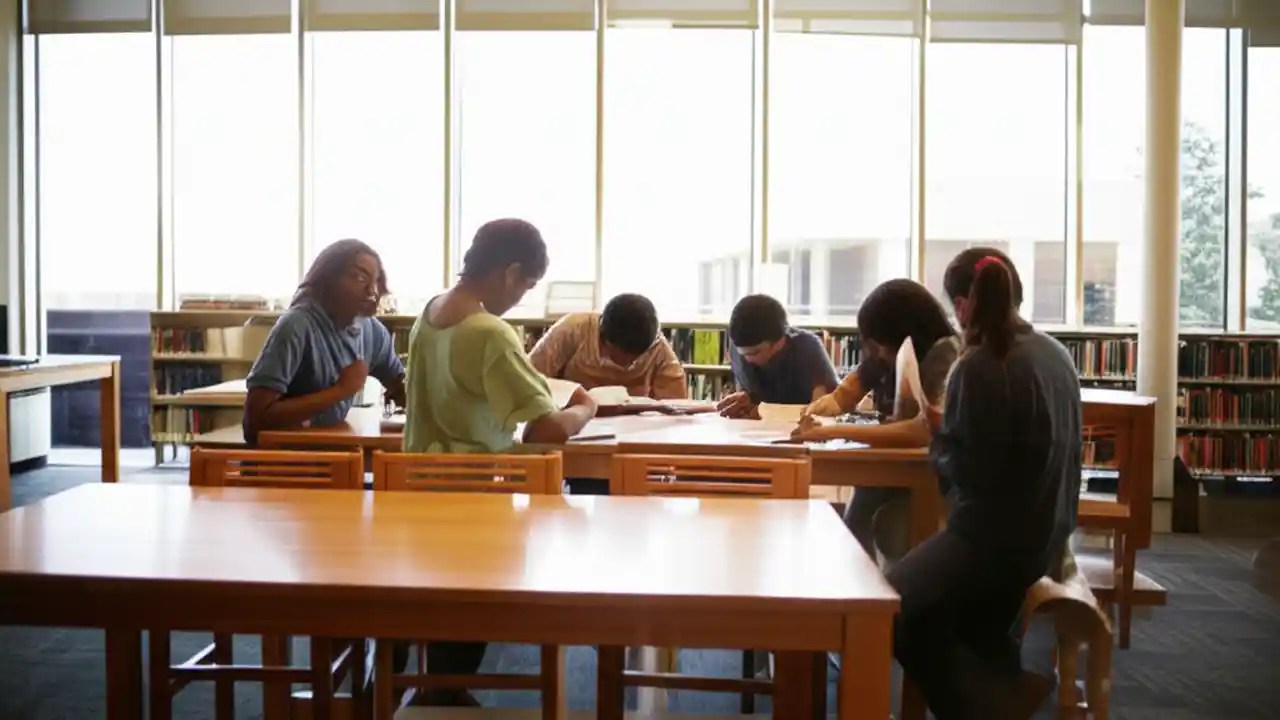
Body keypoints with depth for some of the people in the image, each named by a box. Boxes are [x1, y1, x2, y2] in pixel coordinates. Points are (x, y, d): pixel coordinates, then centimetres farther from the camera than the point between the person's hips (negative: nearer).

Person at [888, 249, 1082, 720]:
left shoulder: (978, 367, -22)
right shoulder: (1054, 353, 4)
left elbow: (961, 470, -21)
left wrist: (936, 429, -2)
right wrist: (952, 425, 15)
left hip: (997, 537, -9)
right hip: (1047, 533, 9)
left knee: (892, 608, 2)